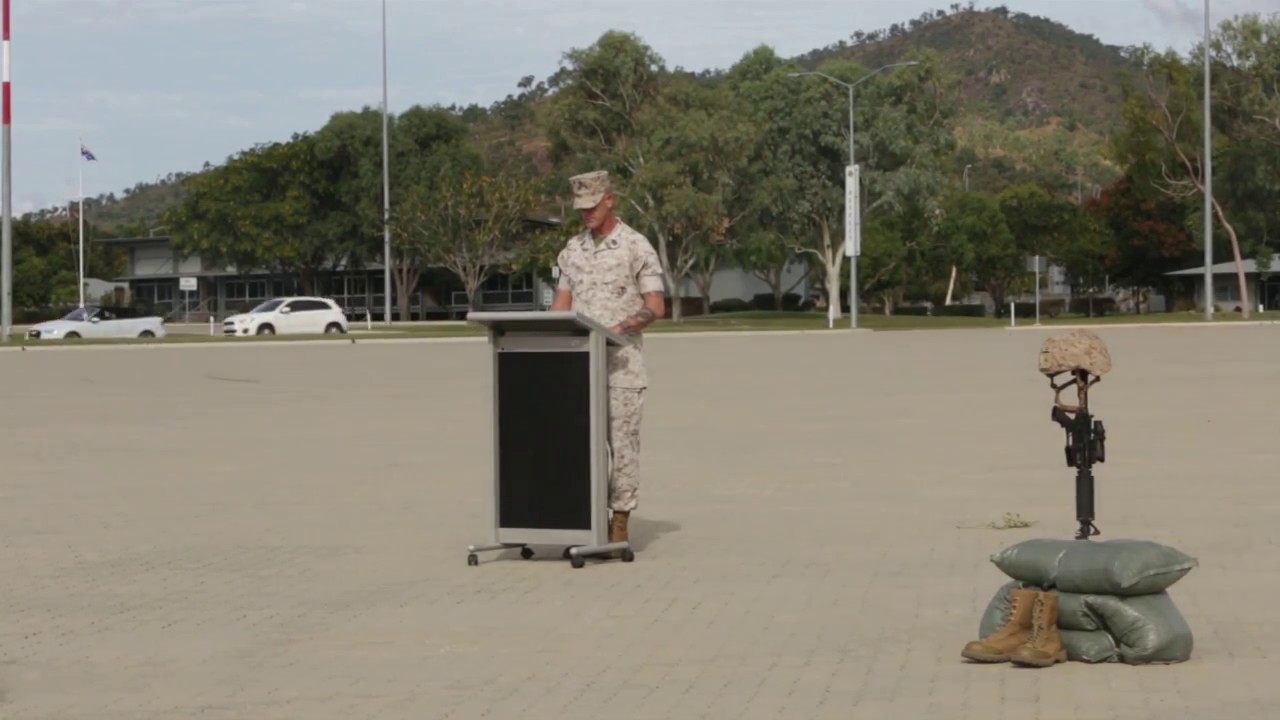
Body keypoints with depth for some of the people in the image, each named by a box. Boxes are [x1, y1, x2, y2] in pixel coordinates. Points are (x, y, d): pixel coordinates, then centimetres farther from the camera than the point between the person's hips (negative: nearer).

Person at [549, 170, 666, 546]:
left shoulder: (635, 246, -4)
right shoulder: (573, 249, 13)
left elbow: (656, 306, -8)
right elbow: (563, 302, 16)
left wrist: (620, 328, -22)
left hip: (622, 363, -5)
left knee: (621, 441, -2)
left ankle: (620, 523, 3)